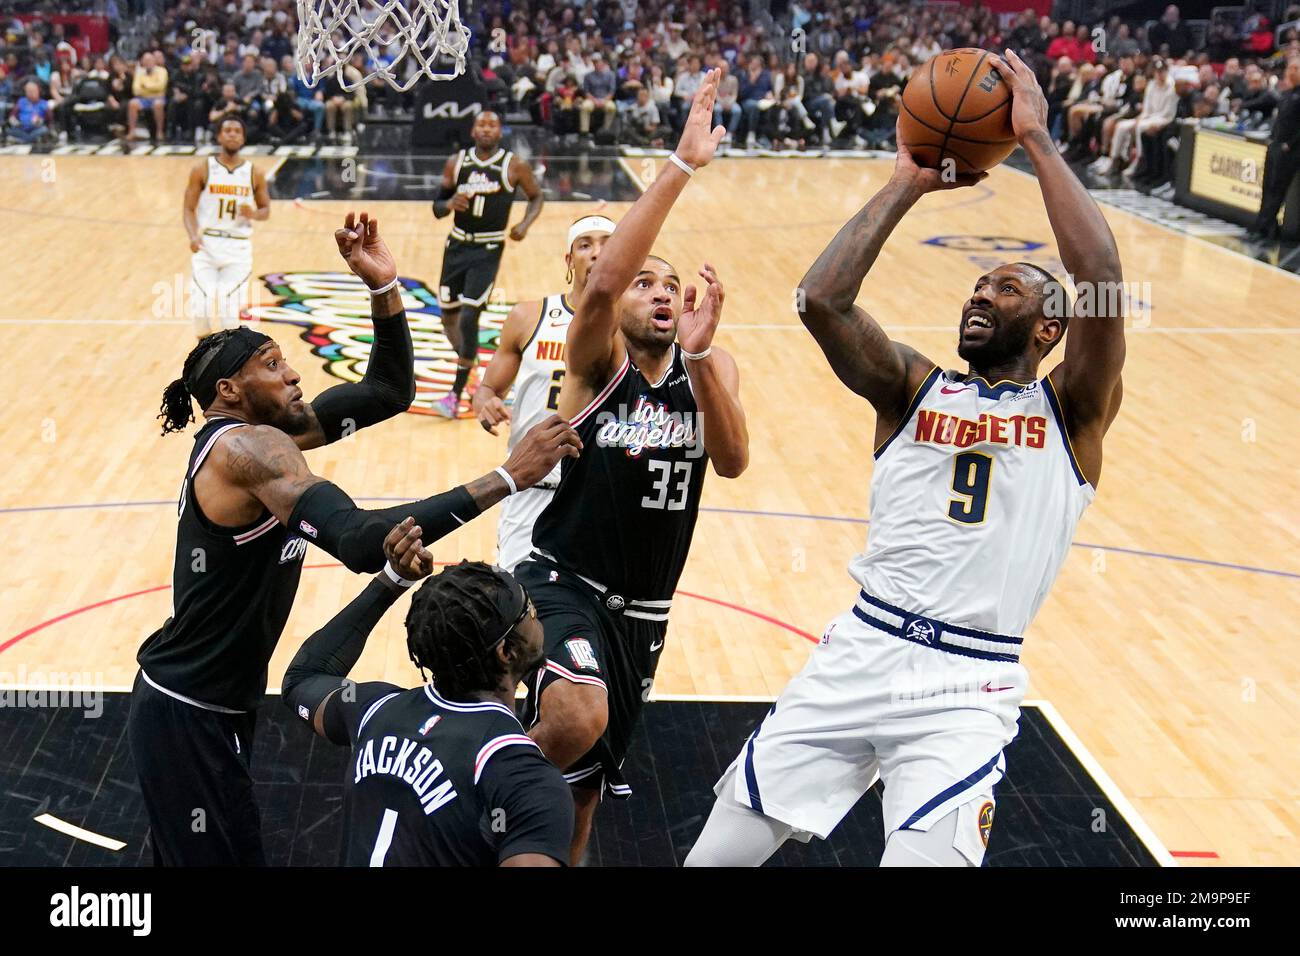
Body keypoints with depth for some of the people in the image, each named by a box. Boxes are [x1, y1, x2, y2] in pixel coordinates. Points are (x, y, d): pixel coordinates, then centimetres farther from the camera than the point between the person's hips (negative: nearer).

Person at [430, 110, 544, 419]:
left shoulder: (514, 166, -6)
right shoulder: (456, 162, 1)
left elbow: (536, 198, 8)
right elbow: (437, 208, 6)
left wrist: (525, 224, -11)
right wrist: (449, 204, -17)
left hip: (488, 251, -4)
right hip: (457, 246, 4)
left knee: (469, 318, -14)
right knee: (449, 317, 10)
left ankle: (456, 395, -8)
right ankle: (468, 365, 39)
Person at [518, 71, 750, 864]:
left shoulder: (712, 367, 2)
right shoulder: (597, 362, -11)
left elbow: (733, 461, -16)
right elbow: (602, 281, -32)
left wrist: (700, 353, -29)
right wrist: (681, 166, -36)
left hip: (645, 610, 5)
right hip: (564, 585, -5)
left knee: (586, 783, 17)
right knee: (577, 718, -35)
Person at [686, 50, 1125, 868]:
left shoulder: (1073, 410, 2)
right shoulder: (915, 388, 9)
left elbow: (1102, 277, -15)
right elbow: (821, 301, -8)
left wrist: (1037, 138, -10)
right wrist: (907, 184, -3)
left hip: (968, 689, -3)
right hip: (858, 655, 3)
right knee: (714, 858, 5)